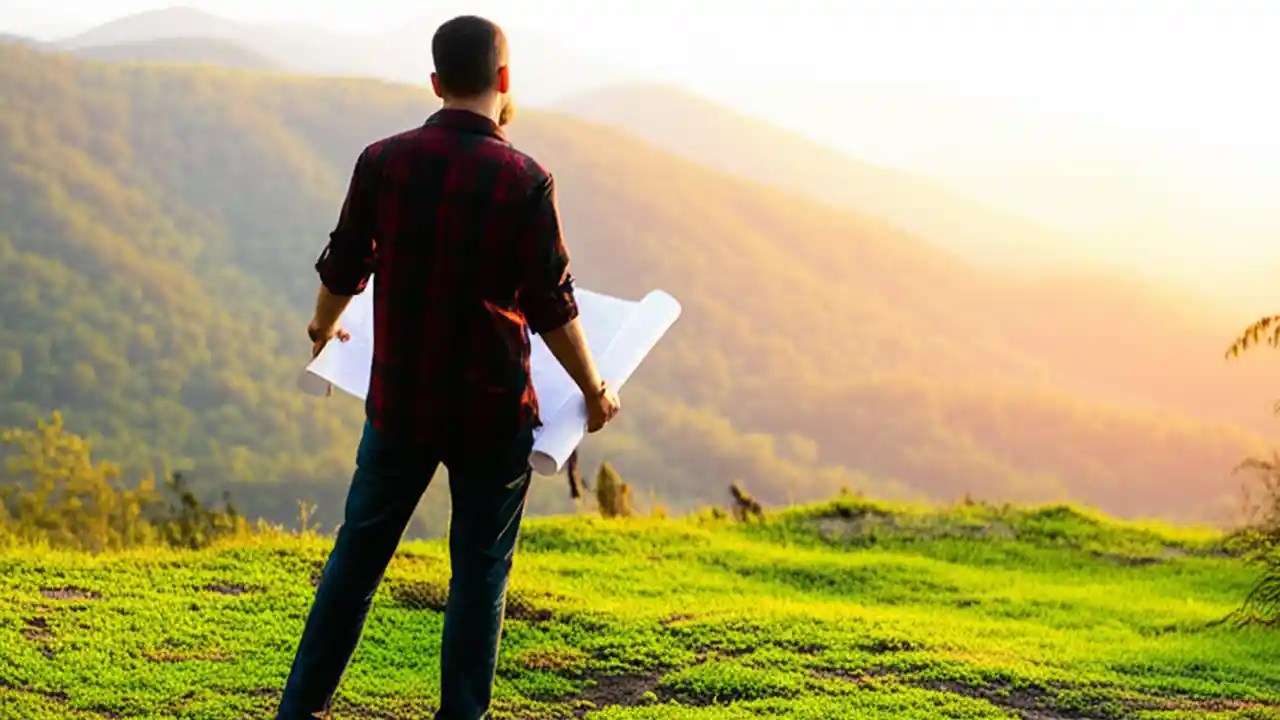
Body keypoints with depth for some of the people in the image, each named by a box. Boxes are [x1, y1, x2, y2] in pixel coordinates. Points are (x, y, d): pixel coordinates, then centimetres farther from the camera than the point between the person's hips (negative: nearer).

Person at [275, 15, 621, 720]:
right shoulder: (524, 180, -12)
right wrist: (594, 392, 6)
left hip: (398, 402, 3)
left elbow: (341, 268, 8)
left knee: (358, 552, 15)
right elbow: (552, 309, -9)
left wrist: (323, 328, 29)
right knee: (479, 569, 10)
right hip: (492, 411, -3)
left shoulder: (384, 160, -4)